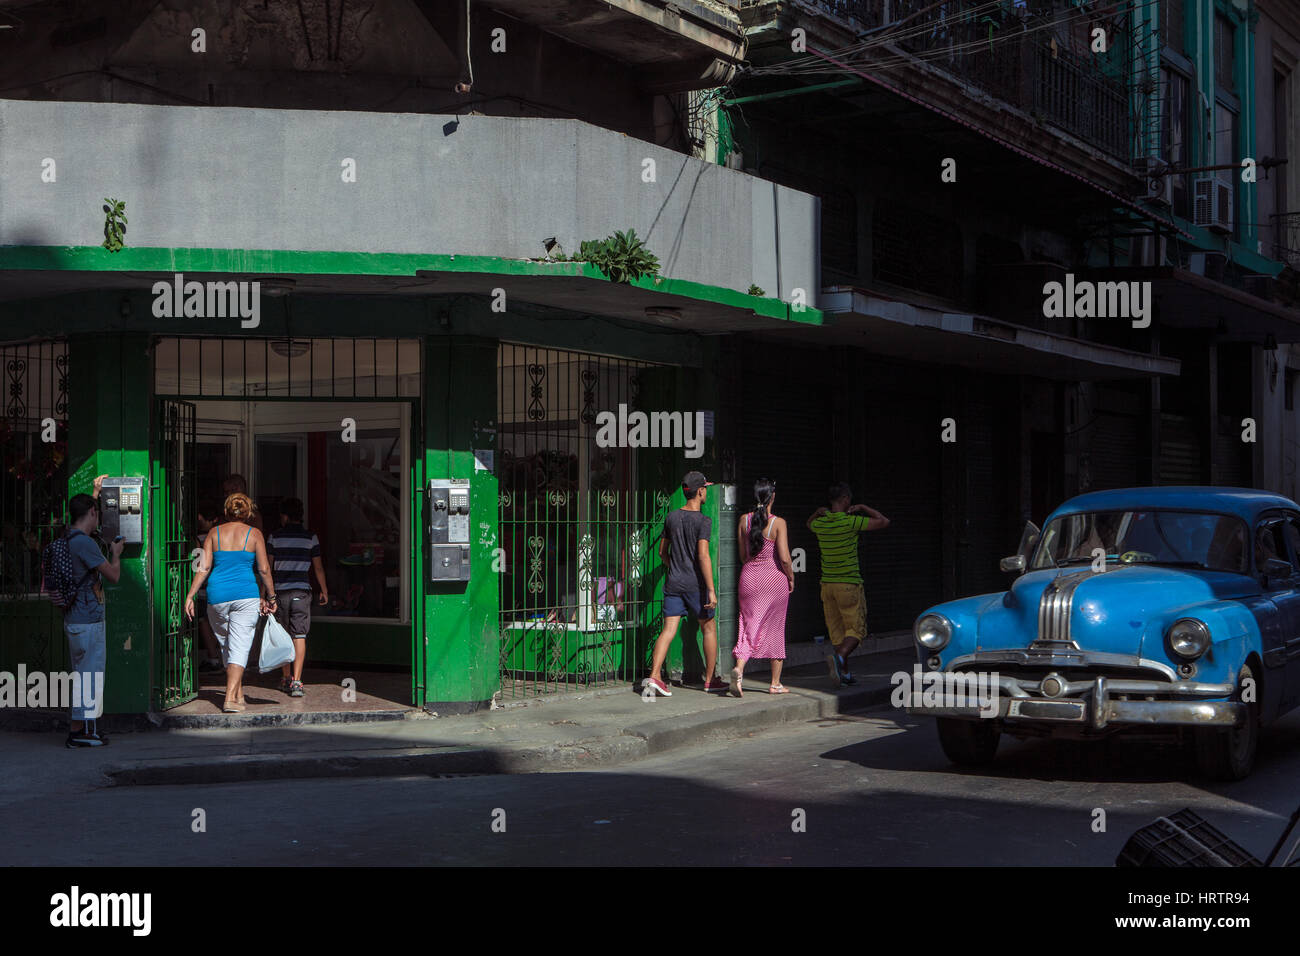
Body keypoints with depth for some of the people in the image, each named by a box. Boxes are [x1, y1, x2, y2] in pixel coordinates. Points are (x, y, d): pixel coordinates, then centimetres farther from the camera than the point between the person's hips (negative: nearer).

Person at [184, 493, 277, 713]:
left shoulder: (214, 533, 8)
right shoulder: (254, 534, 3)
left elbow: (204, 567, 0)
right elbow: (264, 570, 0)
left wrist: (190, 595, 0)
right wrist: (270, 597, 10)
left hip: (217, 595, 2)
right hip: (246, 595, -2)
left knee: (226, 645, 18)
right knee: (240, 648, -4)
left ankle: (238, 694, 25)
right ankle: (230, 698, -17)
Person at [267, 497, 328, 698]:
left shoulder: (275, 536, 2)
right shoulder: (310, 537, 2)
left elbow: (268, 567, 4)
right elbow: (318, 567, 6)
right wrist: (324, 591, 17)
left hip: (280, 591, 1)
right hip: (301, 591, -1)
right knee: (299, 636, -4)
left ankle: (285, 678, 23)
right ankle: (296, 681, -15)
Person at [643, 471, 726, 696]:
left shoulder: (671, 517, 8)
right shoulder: (703, 521, -11)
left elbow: (662, 552, 16)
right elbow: (703, 555, -19)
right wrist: (711, 590, -19)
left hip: (673, 583, 5)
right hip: (696, 584, -5)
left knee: (668, 630, 0)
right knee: (709, 628, 11)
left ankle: (654, 676, -15)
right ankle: (710, 679, 18)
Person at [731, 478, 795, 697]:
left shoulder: (744, 521, 1)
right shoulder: (778, 523, -11)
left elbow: (743, 555, 7)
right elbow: (784, 558, -15)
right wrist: (791, 578, 1)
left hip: (749, 578, 3)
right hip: (774, 578, -3)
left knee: (749, 626, 4)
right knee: (775, 629, 9)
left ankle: (739, 667, -23)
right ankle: (776, 683, 16)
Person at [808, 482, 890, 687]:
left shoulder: (820, 523, 2)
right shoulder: (850, 522, -15)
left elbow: (809, 524, 30)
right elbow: (884, 522, -7)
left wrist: (818, 513, 10)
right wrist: (863, 508, 2)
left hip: (827, 584, 5)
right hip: (849, 584, -5)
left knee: (837, 631, 11)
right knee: (856, 629, 1)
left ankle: (844, 673, 12)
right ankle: (838, 657, -23)